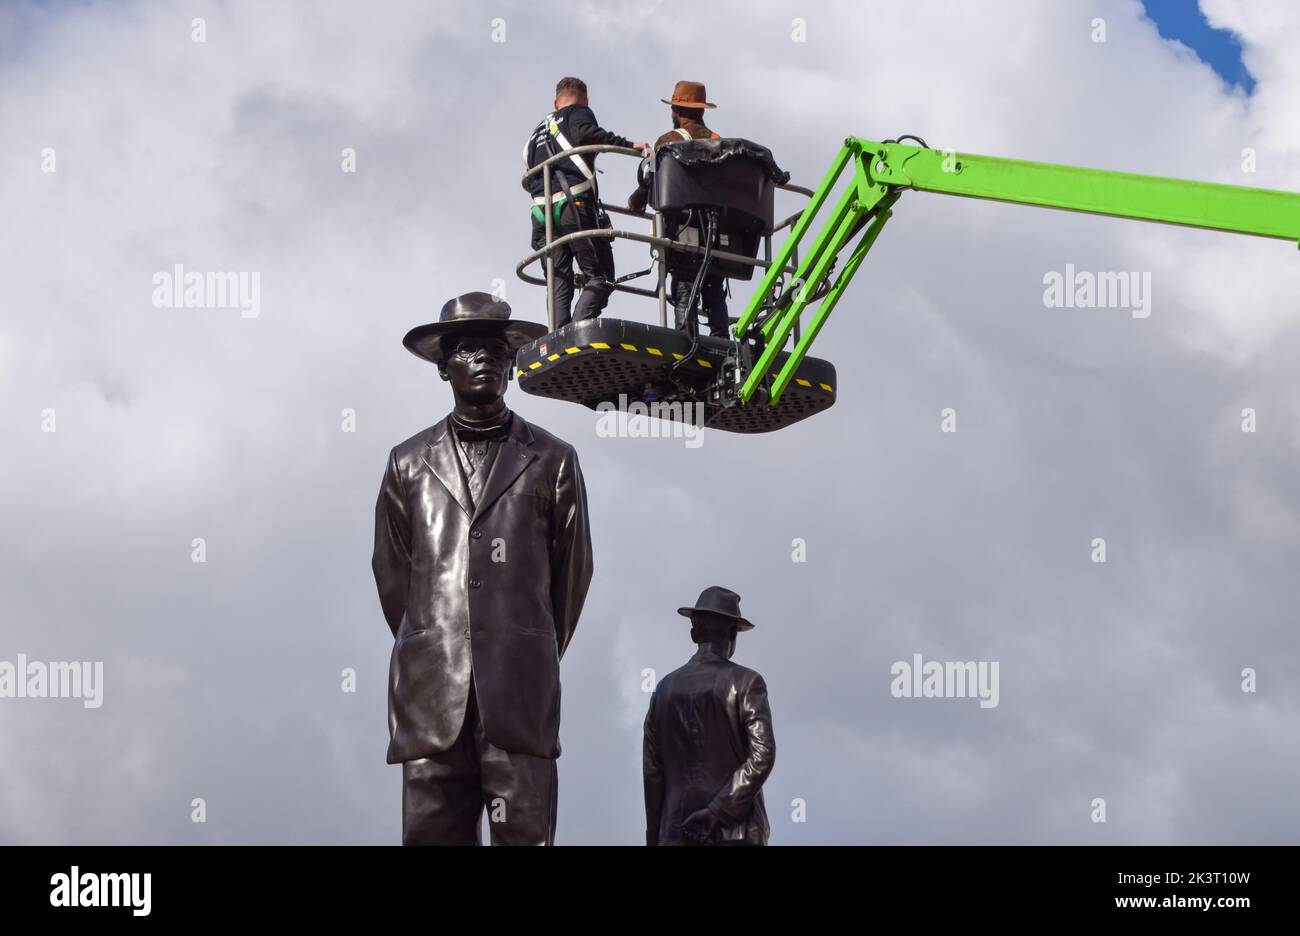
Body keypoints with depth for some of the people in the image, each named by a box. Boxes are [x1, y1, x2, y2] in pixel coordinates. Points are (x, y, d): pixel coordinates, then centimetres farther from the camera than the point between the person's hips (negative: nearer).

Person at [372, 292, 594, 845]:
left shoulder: (552, 461, 10)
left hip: (520, 697, -1)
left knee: (525, 833, -6)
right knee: (431, 832, -3)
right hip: (431, 695, 1)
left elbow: (573, 572, 15)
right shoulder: (409, 463, 14)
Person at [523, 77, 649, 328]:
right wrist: (628, 145, -15)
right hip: (575, 203, -6)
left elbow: (528, 179, 25)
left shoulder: (538, 131, 30)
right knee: (601, 278, -5)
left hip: (541, 210, 6)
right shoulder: (578, 113, 11)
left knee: (559, 284, 7)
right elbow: (586, 134, -13)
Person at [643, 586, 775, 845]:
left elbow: (651, 769, 9)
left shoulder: (666, 687, 10)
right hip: (736, 833, -4)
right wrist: (717, 811, -12)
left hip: (677, 833, 4)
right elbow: (762, 755, -13)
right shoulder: (746, 682, -1)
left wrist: (654, 837, 13)